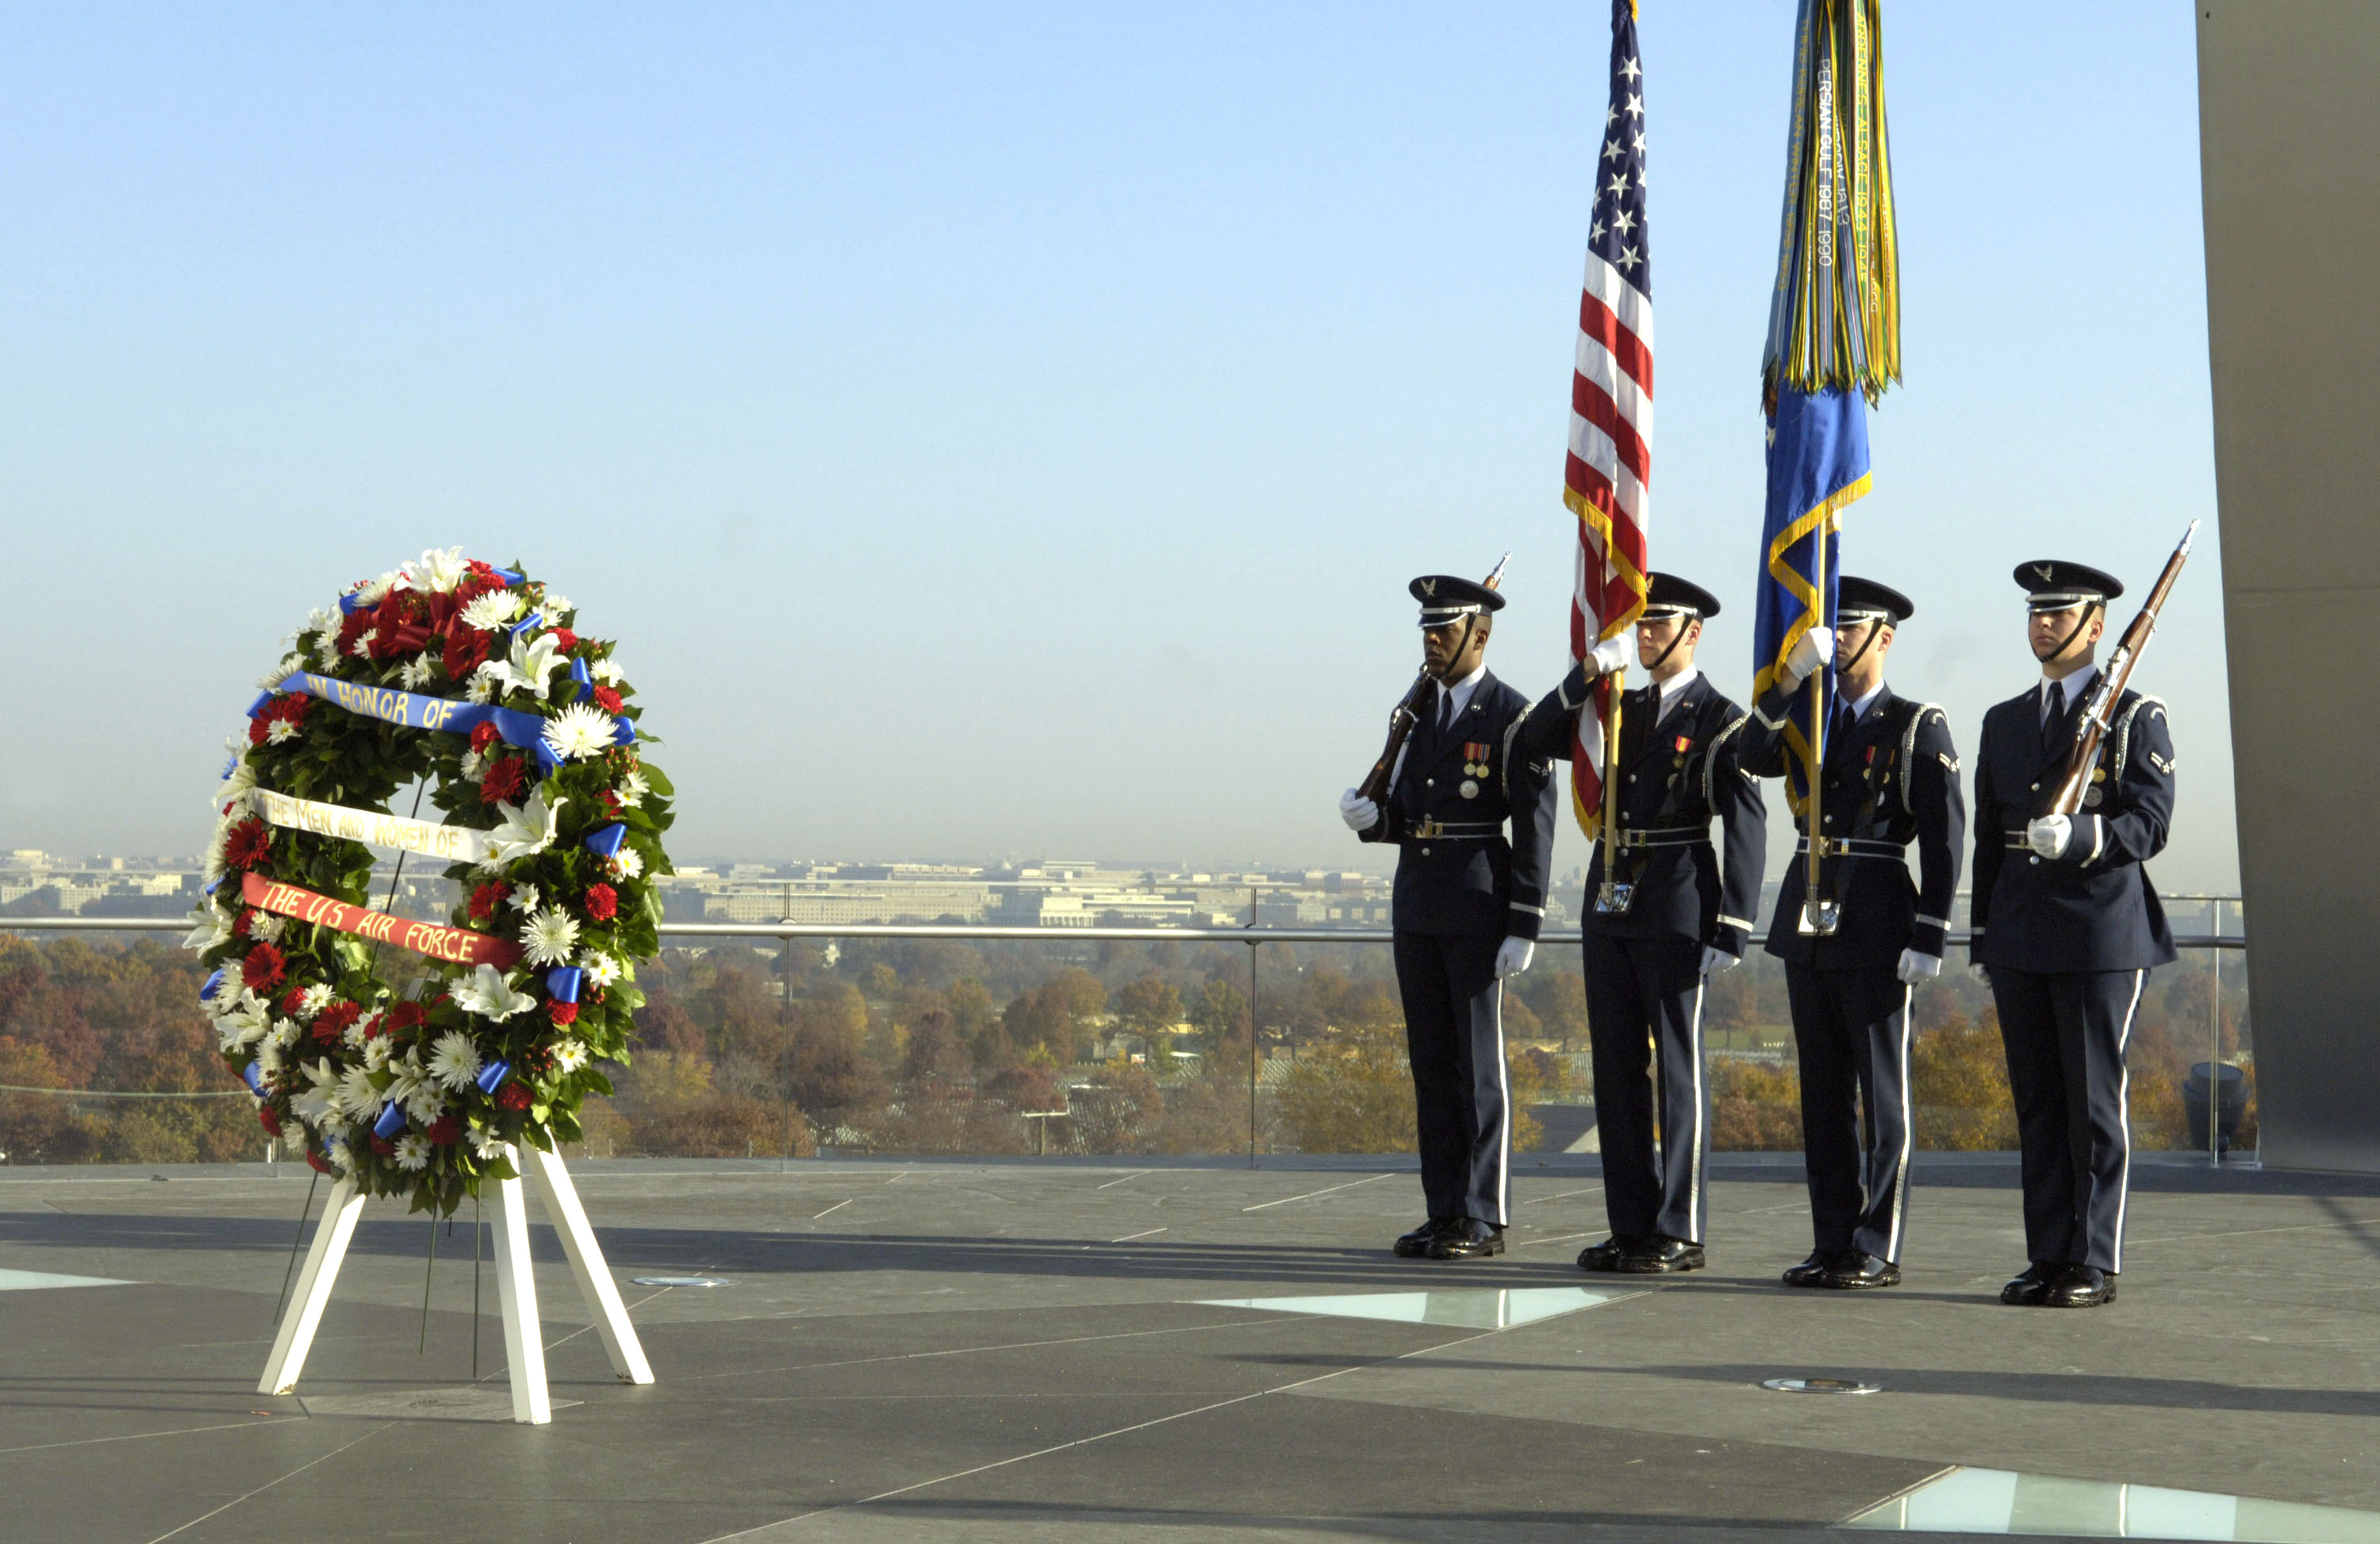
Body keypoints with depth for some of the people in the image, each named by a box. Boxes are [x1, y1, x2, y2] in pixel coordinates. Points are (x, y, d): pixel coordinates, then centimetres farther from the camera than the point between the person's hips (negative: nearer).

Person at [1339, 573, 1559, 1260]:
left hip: (1479, 912, -7)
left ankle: (1484, 1218, 1)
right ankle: (1445, 1213, 13)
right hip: (1416, 910, 7)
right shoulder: (1416, 714, 14)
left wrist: (1523, 928, -15)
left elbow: (1535, 829, -10)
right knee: (1431, 1062, 8)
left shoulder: (1514, 718, -7)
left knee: (1479, 1062, -4)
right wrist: (1371, 818, -5)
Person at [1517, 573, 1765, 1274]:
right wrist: (1584, 675, -3)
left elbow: (1746, 832, -9)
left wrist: (1731, 931, -15)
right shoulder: (1619, 710, 16)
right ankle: (1631, 1227, 15)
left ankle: (1680, 1234, 3)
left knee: (1679, 1069, -2)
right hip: (1610, 903, 7)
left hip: (1676, 912, -7)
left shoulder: (1721, 721, -4)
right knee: (1617, 1067, 8)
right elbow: (1537, 741, 11)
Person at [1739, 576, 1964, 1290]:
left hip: (1876, 922, -6)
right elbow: (1754, 759, -5)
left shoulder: (1918, 726, -1)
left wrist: (1928, 938, -13)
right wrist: (1791, 676, -15)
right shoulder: (1808, 718, 15)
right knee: (1823, 1087, 8)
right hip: (1808, 914, 6)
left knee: (1880, 1088, -2)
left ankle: (1878, 1250, 2)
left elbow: (1944, 837, -6)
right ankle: (1832, 1244, 14)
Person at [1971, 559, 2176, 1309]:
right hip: (2020, 936, 5)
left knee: (2095, 1102, -3)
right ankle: (2048, 1260, 13)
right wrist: (1983, 939, 15)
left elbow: (2150, 824, -9)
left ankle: (2095, 1265, 3)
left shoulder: (2134, 716, 0)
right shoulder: (2003, 722, 17)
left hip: (2101, 933, -5)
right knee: (2038, 1103, 7)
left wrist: (2079, 838, -27)